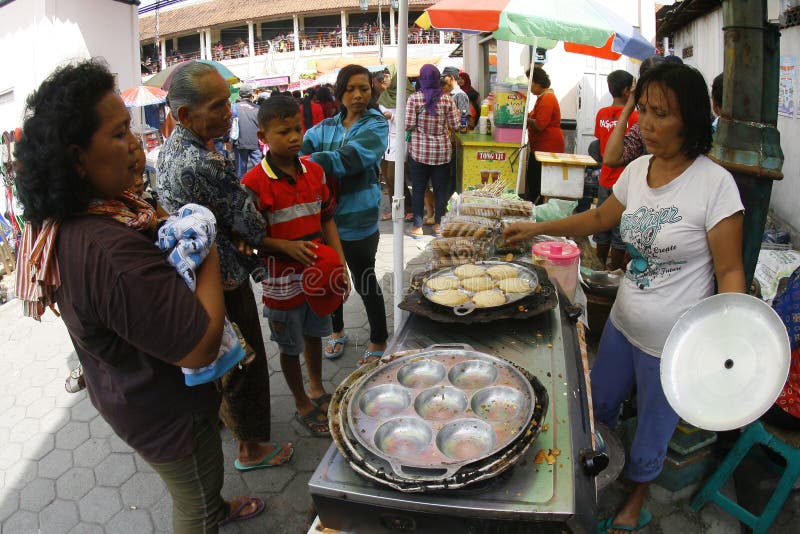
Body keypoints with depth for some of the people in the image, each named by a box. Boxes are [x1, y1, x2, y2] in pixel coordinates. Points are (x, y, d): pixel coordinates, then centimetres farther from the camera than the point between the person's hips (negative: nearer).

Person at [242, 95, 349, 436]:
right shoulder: (254, 183, -18)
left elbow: (327, 220, 5)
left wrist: (340, 264, 0)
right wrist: (286, 246, -26)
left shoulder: (314, 171, -1)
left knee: (315, 333, 23)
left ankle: (316, 388, 46)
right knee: (291, 346, 13)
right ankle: (302, 405, 34)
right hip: (283, 280, -5)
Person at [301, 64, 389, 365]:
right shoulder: (327, 127, 8)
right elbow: (299, 149, -6)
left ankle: (379, 341, 28)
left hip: (358, 220, -5)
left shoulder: (376, 126, -7)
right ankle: (337, 330, 43)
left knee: (364, 282, 7)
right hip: (326, 216, 5)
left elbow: (349, 159, -23)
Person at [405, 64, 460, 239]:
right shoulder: (447, 99, -3)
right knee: (441, 188, 10)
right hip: (442, 151, 1)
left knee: (418, 188, 6)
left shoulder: (414, 99, -7)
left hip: (419, 150, -1)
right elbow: (455, 125, -2)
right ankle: (439, 224, 19)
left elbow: (408, 125, -10)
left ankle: (417, 226, 9)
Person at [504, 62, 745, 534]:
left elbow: (730, 271, -16)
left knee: (652, 429, 16)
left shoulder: (715, 183, -20)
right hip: (623, 323, 6)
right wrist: (538, 228, 11)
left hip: (674, 344, -5)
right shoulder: (637, 170, -2)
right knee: (599, 406, 24)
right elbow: (600, 218, 14)